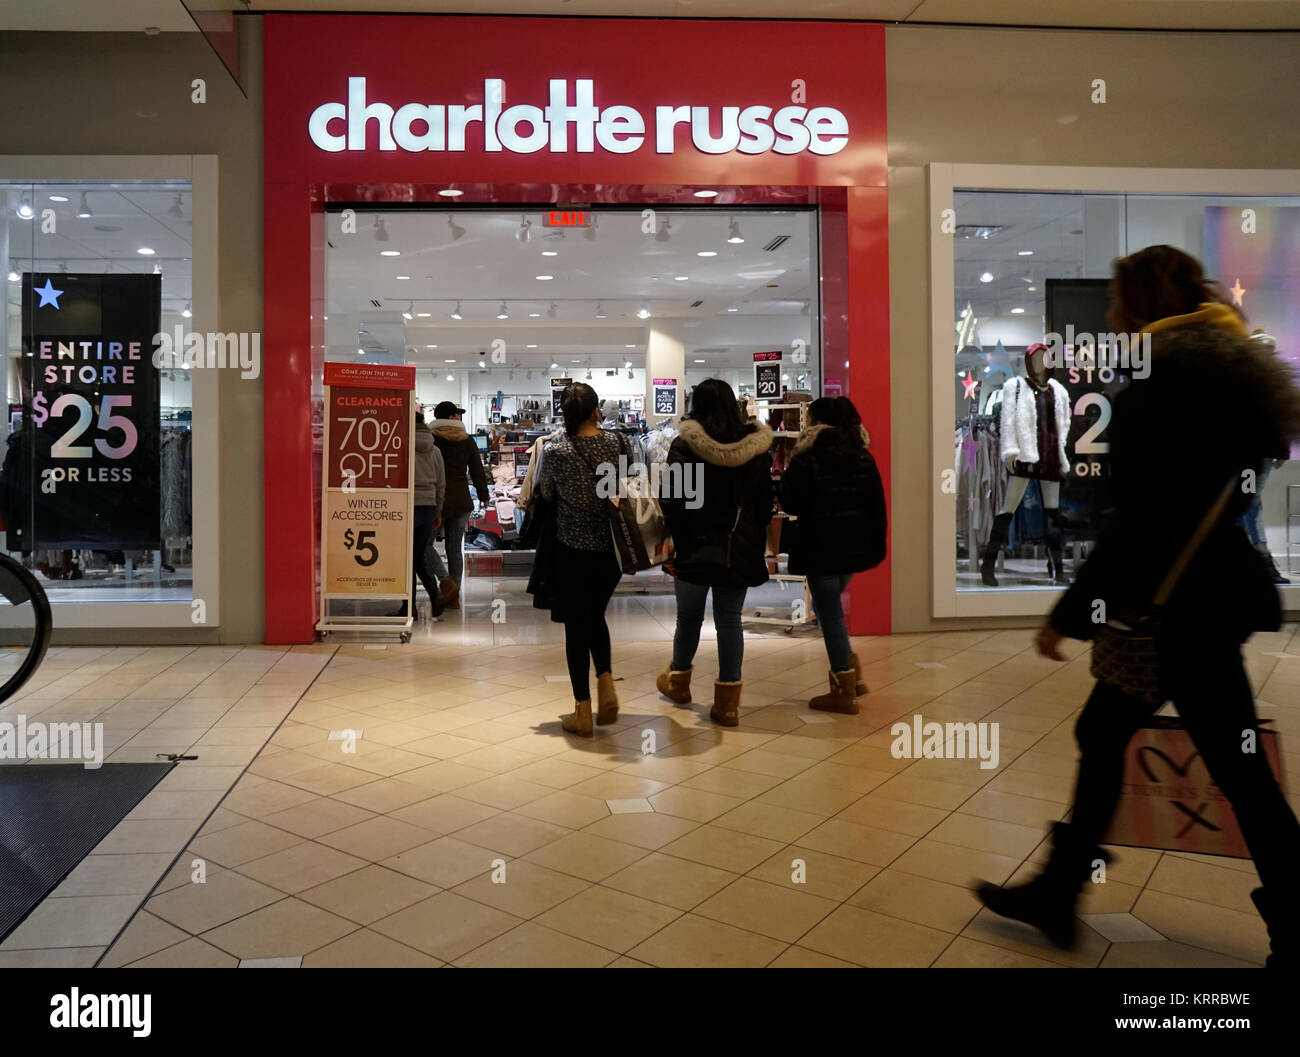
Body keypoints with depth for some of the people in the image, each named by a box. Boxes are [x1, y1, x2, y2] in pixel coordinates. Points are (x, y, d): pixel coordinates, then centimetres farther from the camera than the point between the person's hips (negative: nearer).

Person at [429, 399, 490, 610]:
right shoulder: (468, 441, 7)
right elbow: (478, 471, 11)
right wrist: (484, 496, 23)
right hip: (461, 501, 4)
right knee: (455, 547, 9)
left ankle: (446, 580, -15)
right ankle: (454, 596, 11)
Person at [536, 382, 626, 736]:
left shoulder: (555, 451, -12)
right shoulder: (616, 443, -5)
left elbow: (545, 495, 3)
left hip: (573, 549, -3)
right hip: (612, 548, 3)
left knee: (576, 626, 7)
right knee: (596, 616, 24)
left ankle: (583, 713, 12)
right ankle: (606, 683, 6)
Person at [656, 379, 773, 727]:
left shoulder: (685, 445, -8)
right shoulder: (756, 448, 2)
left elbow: (671, 499, -10)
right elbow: (765, 503, 6)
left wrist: (674, 533, 2)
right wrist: (753, 540, 13)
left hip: (695, 546, -2)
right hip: (739, 549, 2)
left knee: (688, 616, 14)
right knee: (729, 620, 6)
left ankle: (678, 681, 36)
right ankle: (727, 702, 8)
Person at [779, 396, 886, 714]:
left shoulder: (806, 460, -12)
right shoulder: (863, 457, 7)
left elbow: (789, 503, -12)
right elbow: (877, 505, 7)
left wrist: (787, 475, 5)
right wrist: (876, 546, 12)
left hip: (821, 549, -7)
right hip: (853, 546, 7)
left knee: (829, 614, 2)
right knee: (829, 608, 22)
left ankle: (845, 694, 7)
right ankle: (853, 676, 19)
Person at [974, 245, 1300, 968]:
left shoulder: (1164, 381, -17)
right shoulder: (1226, 371, 14)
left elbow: (1139, 521, -22)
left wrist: (1070, 613, -16)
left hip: (1183, 606, -10)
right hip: (1209, 593, 10)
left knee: (1239, 772, 2)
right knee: (1101, 733, 15)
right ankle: (1055, 896, 26)